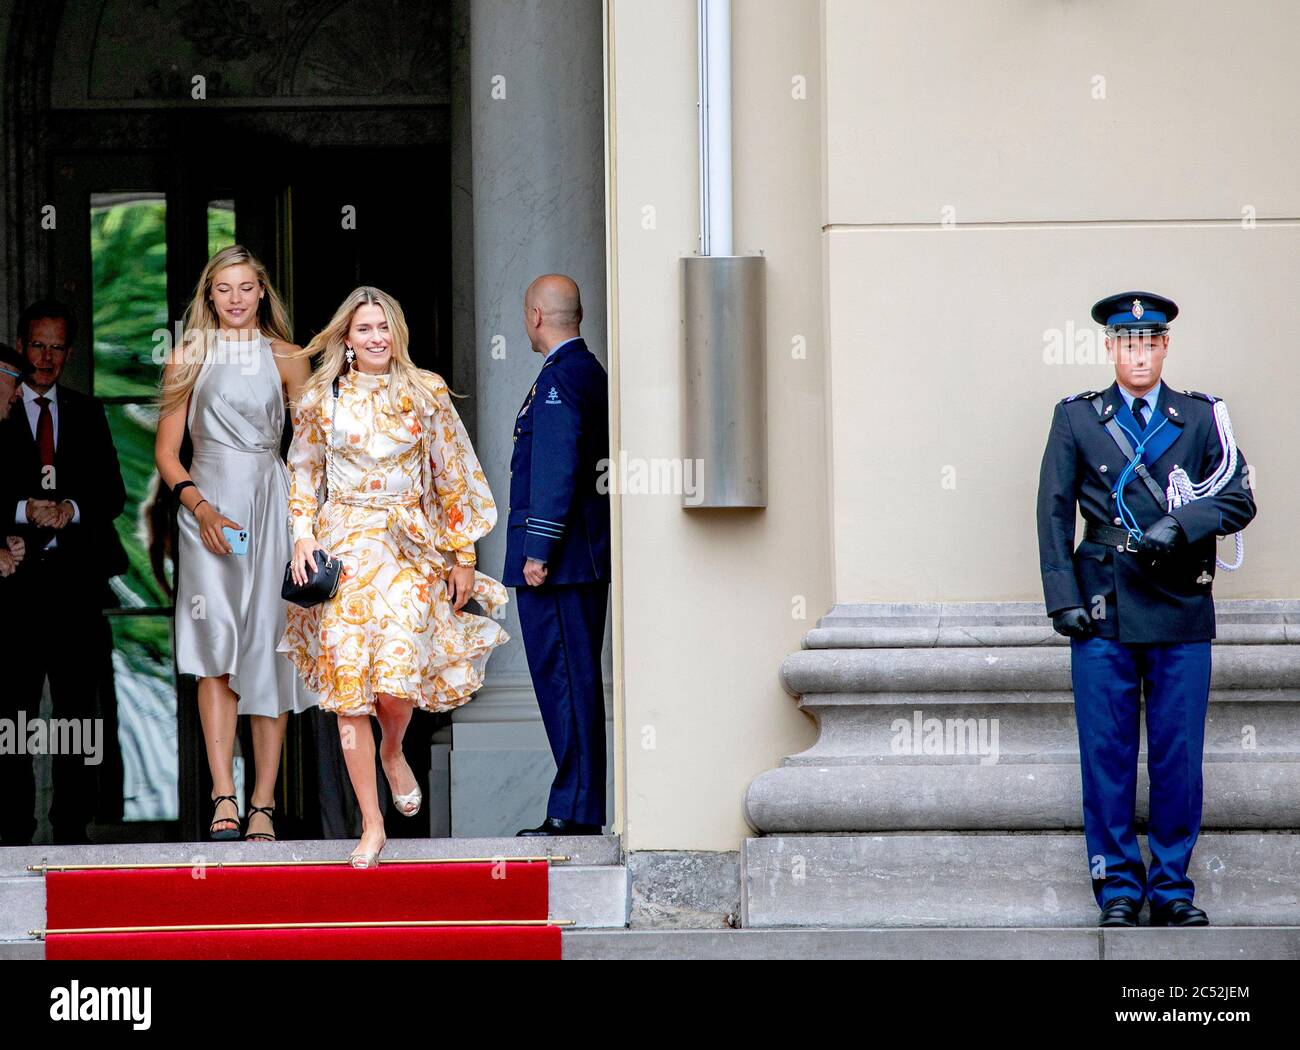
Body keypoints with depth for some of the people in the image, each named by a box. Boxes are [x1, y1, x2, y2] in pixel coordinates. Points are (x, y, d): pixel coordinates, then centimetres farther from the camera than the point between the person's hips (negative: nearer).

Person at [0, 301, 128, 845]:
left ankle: (72, 830, 7)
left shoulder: (87, 414, 15)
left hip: (76, 580, 3)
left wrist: (71, 509, -10)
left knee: (78, 708, 3)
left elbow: (113, 494, 9)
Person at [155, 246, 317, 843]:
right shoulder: (189, 357, 9)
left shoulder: (285, 360, 10)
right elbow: (166, 450, 8)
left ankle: (262, 805, -2)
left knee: (267, 648, -3)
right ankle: (223, 797, -21)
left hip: (272, 504, 1)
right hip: (207, 508, -1)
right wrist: (200, 507, -8)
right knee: (216, 643, -14)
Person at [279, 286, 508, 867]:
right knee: (348, 681, -6)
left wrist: (463, 556, 5)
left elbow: (451, 478, 7)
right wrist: (303, 536, -2)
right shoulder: (322, 400, 7)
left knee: (397, 678, -16)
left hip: (412, 548, -1)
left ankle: (393, 752, 21)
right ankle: (371, 825, 1)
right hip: (343, 550, 1)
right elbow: (304, 476, 13)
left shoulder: (425, 395, 5)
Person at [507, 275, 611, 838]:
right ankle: (581, 807, 13)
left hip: (557, 558, -10)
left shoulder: (559, 379, -14)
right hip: (588, 557, 10)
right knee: (574, 679, 11)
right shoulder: (592, 373, 16)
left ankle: (575, 809, -9)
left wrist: (537, 551, -19)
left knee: (562, 679, -8)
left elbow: (555, 469, -19)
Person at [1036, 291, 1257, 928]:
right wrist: (1063, 600, -2)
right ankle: (1118, 890, 5)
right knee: (1106, 754, -1)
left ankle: (1172, 889, 9)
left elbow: (1238, 499, 3)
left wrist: (1179, 524, -14)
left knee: (1179, 754, 0)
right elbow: (1054, 514, 7)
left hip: (1181, 611, 0)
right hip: (1105, 611, 0)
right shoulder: (1077, 419, 10)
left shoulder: (1202, 418, 10)